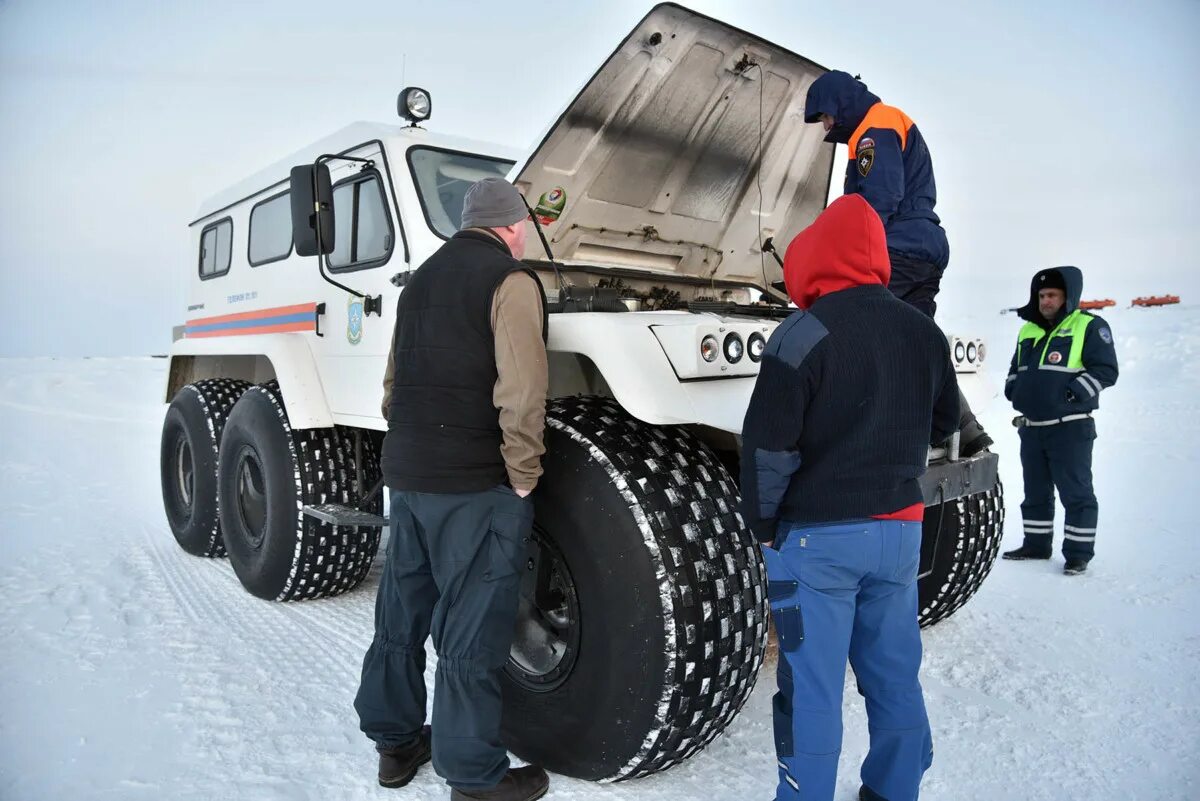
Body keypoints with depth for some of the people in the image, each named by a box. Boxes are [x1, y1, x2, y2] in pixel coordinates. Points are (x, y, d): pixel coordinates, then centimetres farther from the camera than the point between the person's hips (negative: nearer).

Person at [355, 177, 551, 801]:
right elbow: (521, 394, -20)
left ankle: (395, 742, 34)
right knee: (470, 631, 2)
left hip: (405, 476, 8)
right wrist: (523, 478, -10)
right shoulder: (510, 280, -9)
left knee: (403, 610, 18)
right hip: (474, 486, -8)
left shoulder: (421, 279, 15)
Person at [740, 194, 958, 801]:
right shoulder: (924, 331, 6)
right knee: (894, 676, 19)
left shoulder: (805, 334, -15)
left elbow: (766, 445, -16)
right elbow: (942, 425, 18)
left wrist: (763, 525, -5)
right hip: (900, 528, 7)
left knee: (812, 687, 4)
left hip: (818, 538, -6)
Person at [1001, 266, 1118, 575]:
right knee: (1035, 492, 15)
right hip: (1031, 428, 7)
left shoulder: (1089, 326, -4)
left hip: (1070, 428, -7)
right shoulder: (1028, 331, 15)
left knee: (1076, 492, -1)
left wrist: (1074, 393, -20)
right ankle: (1036, 544, 27)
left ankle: (1078, 553, 8)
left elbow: (1106, 370, -12)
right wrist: (1013, 389, 8)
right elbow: (1015, 370, 26)